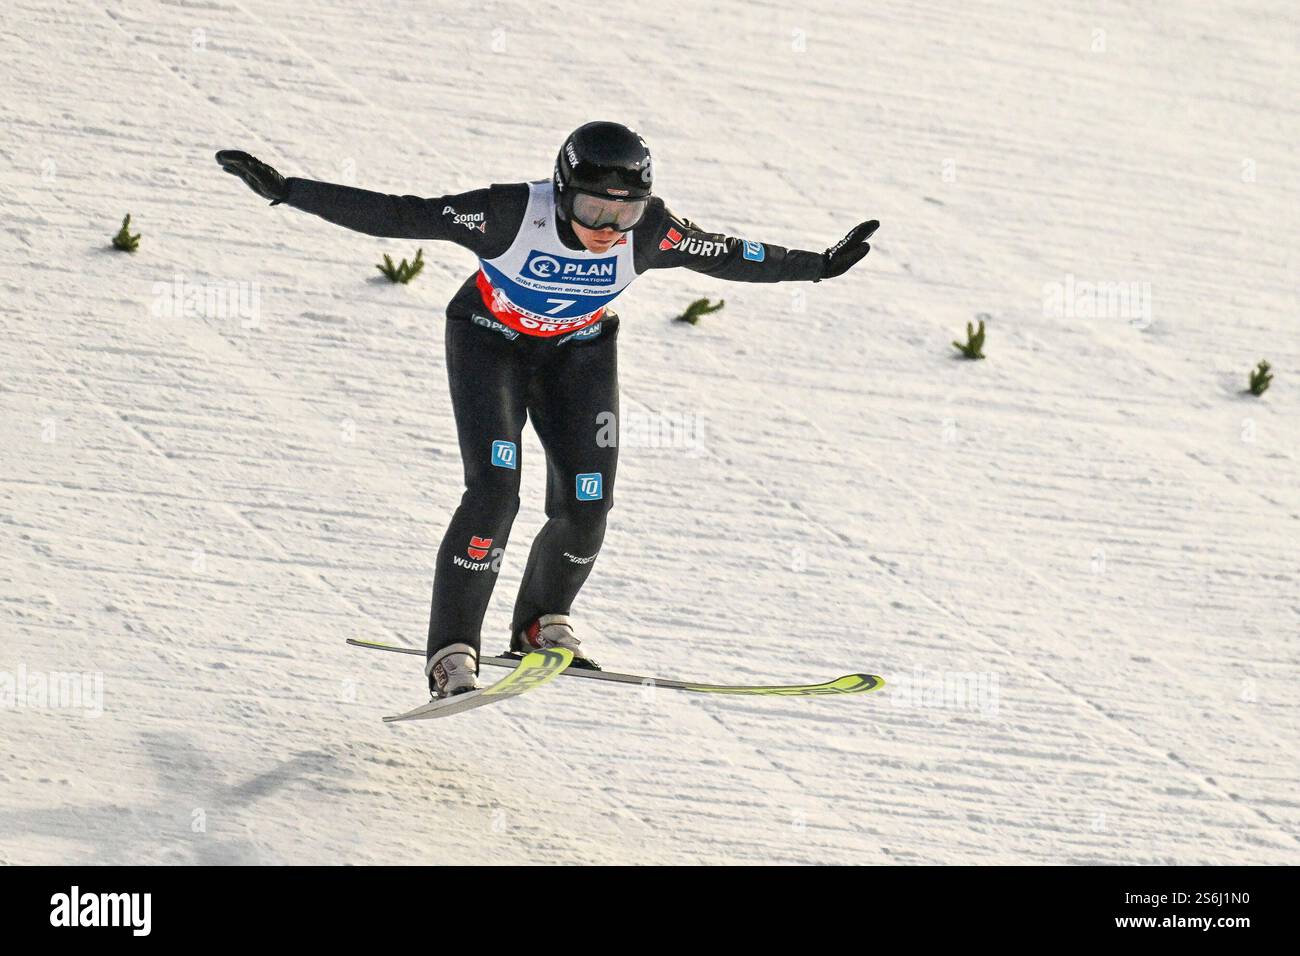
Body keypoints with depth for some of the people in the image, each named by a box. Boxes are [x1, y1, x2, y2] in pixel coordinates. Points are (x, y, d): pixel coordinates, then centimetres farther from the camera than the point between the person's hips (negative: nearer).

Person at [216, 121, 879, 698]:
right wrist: (285, 191, -36)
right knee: (494, 491, -21)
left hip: (578, 350, 3)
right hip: (490, 339, -3)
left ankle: (542, 622, 23)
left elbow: (729, 256, -9)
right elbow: (394, 216, -33)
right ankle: (451, 655, -12)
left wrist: (819, 266, -3)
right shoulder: (511, 214, -35)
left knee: (587, 505, -6)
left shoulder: (648, 233, -26)